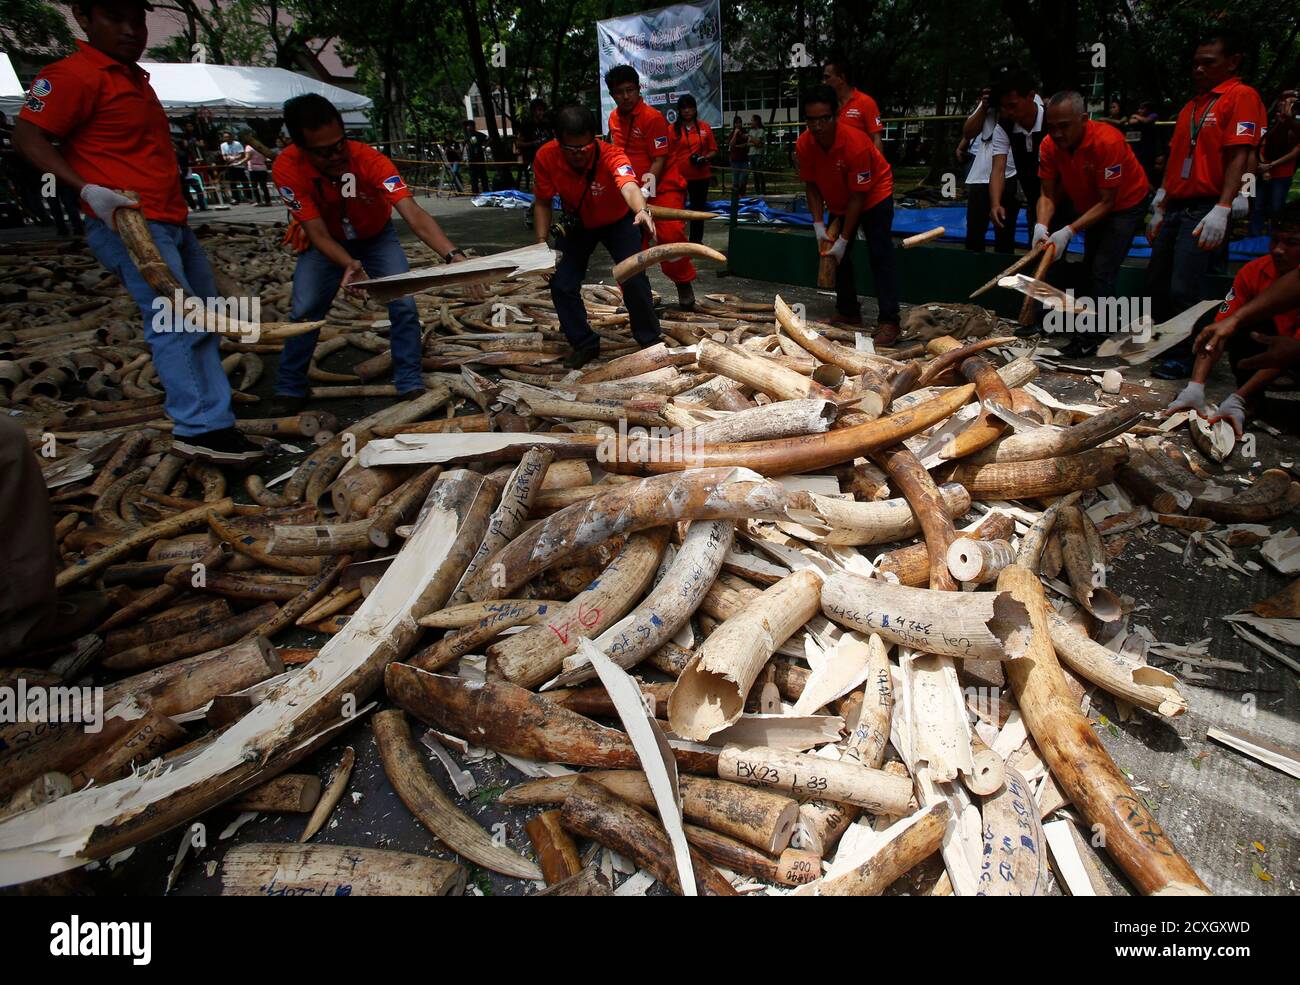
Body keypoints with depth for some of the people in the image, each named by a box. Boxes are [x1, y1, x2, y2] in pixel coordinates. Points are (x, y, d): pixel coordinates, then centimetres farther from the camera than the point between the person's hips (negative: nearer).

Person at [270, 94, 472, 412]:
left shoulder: (370, 160, -35)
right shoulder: (287, 169, -31)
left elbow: (413, 214, -46)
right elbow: (318, 234, -30)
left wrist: (452, 254, -63)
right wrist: (350, 264, -51)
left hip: (377, 237, 0)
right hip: (327, 244, 1)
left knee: (403, 305, -15)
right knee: (303, 311, -5)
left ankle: (410, 384, 1)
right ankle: (289, 391, 13)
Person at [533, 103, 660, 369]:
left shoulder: (611, 155, -35)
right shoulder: (545, 157, -26)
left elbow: (629, 186, -56)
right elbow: (543, 202, -12)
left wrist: (642, 211, -77)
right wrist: (541, 243, -22)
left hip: (618, 221, -3)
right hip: (577, 224, 3)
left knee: (634, 279, -16)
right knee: (561, 285, -6)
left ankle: (650, 340, 6)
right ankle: (584, 344, 14)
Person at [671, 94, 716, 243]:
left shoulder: (705, 127, 4)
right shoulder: (673, 129, -1)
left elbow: (713, 150, 8)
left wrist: (705, 158, -12)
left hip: (701, 175, 2)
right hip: (678, 175, -2)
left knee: (698, 209, 11)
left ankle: (696, 241, 23)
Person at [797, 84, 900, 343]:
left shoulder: (855, 143, -34)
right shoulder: (804, 144, -19)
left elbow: (859, 195, -28)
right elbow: (812, 185, -7)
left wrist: (844, 239, -28)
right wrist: (818, 224, -17)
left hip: (874, 196, -6)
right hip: (838, 201, 6)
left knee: (880, 255, -15)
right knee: (836, 254, 6)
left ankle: (889, 321, -17)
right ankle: (848, 312, 19)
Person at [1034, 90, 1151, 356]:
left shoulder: (1107, 142, -33)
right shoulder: (1050, 145, -18)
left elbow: (1107, 202, -29)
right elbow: (1047, 195, -14)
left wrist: (1069, 232, -39)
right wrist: (1041, 226, -33)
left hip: (1125, 203, -6)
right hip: (1088, 205, 6)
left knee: (1102, 272, -14)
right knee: (1088, 270, 13)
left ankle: (1089, 339, -8)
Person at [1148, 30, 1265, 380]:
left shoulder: (1241, 96, -4)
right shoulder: (1192, 105, 19)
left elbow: (1238, 157, -14)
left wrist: (1222, 210, -25)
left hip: (1205, 209, -8)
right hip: (1176, 207, 8)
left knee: (1184, 289, -11)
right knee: (1157, 283, 11)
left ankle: (1185, 357, 2)